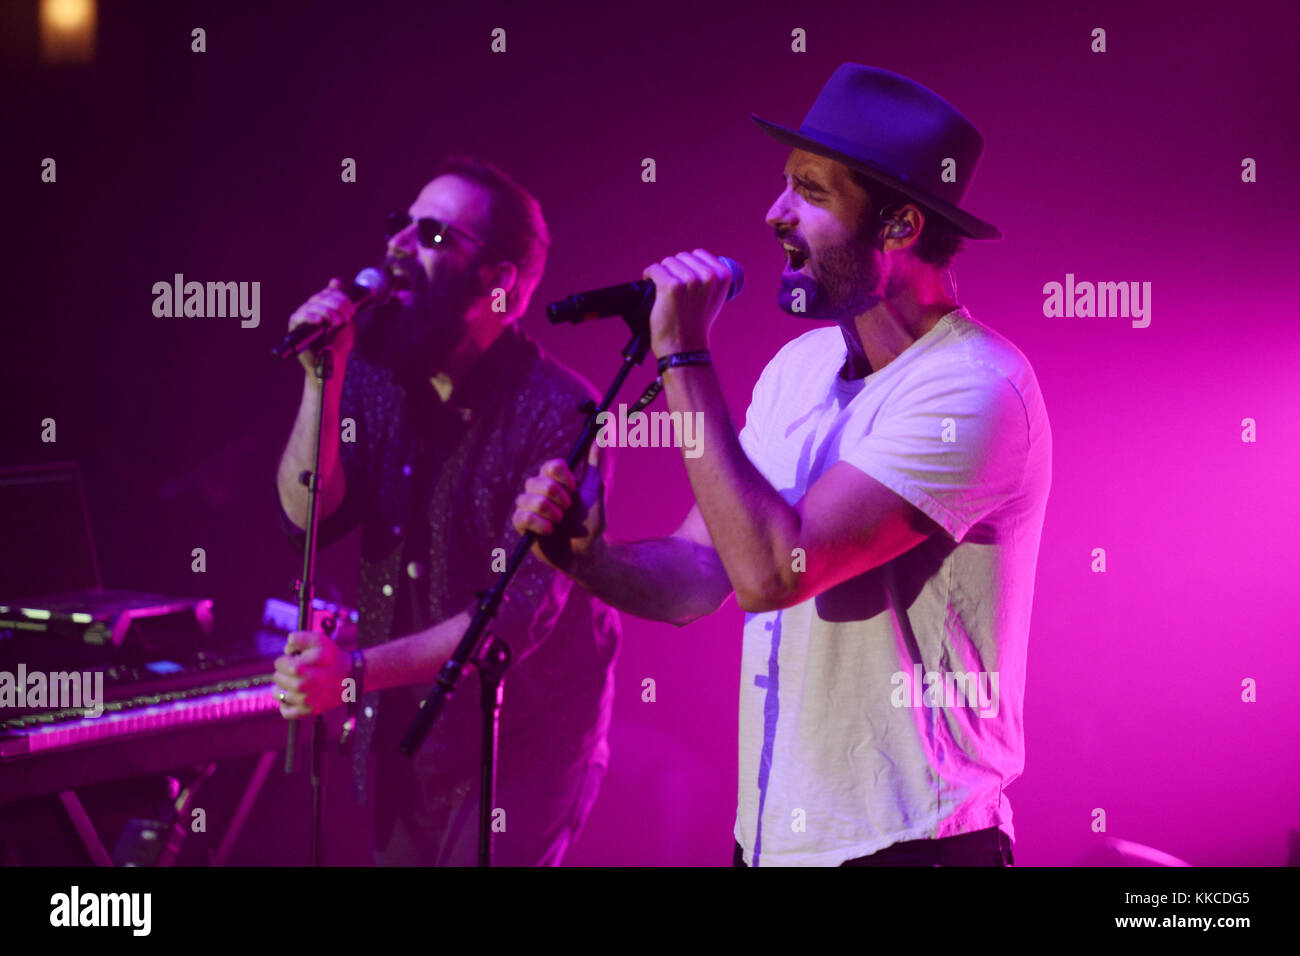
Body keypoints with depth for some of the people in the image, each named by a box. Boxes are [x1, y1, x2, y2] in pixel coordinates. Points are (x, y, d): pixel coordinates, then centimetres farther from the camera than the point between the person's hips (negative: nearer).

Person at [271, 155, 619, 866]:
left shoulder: (559, 414, -18)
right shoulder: (374, 375, 0)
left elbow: (522, 611, -23)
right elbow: (307, 520, -9)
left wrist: (358, 671, -28)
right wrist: (322, 379, -21)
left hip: (519, 750, -6)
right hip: (397, 744, 6)